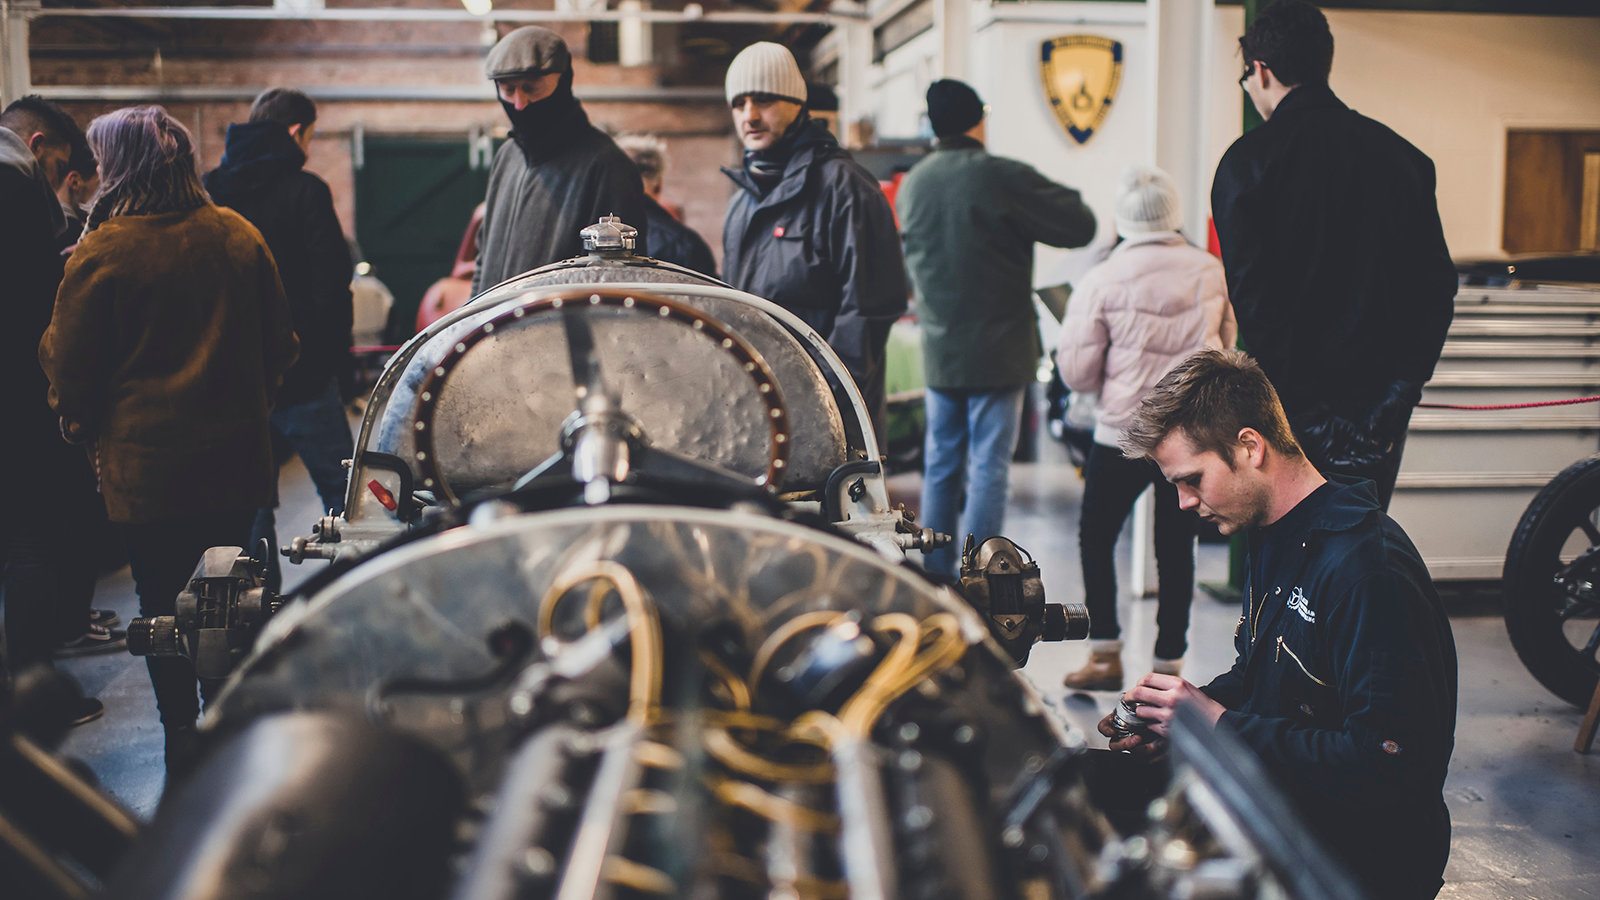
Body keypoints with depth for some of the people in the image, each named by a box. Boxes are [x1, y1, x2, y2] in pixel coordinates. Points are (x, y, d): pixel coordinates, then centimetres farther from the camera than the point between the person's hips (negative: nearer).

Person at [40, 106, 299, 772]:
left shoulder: (103, 251, -12)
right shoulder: (237, 235, 1)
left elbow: (69, 367, -4)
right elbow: (279, 343, 9)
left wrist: (85, 432, 13)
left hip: (144, 463, -4)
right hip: (235, 454, 4)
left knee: (162, 600, 9)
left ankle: (181, 734, 15)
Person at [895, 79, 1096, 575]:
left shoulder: (911, 184, 4)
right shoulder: (1004, 177, -15)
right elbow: (1081, 226, -10)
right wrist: (1057, 196, 10)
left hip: (938, 352, 5)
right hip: (997, 352, -5)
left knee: (940, 465, 13)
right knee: (989, 469, 0)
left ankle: (935, 576, 19)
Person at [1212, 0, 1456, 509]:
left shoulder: (1246, 162, -7)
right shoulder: (1403, 156, 7)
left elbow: (1252, 296, -14)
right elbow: (1438, 286, 3)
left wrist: (1314, 417, -12)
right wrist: (1395, 398, 0)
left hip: (1294, 410, -4)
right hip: (1380, 410, 4)